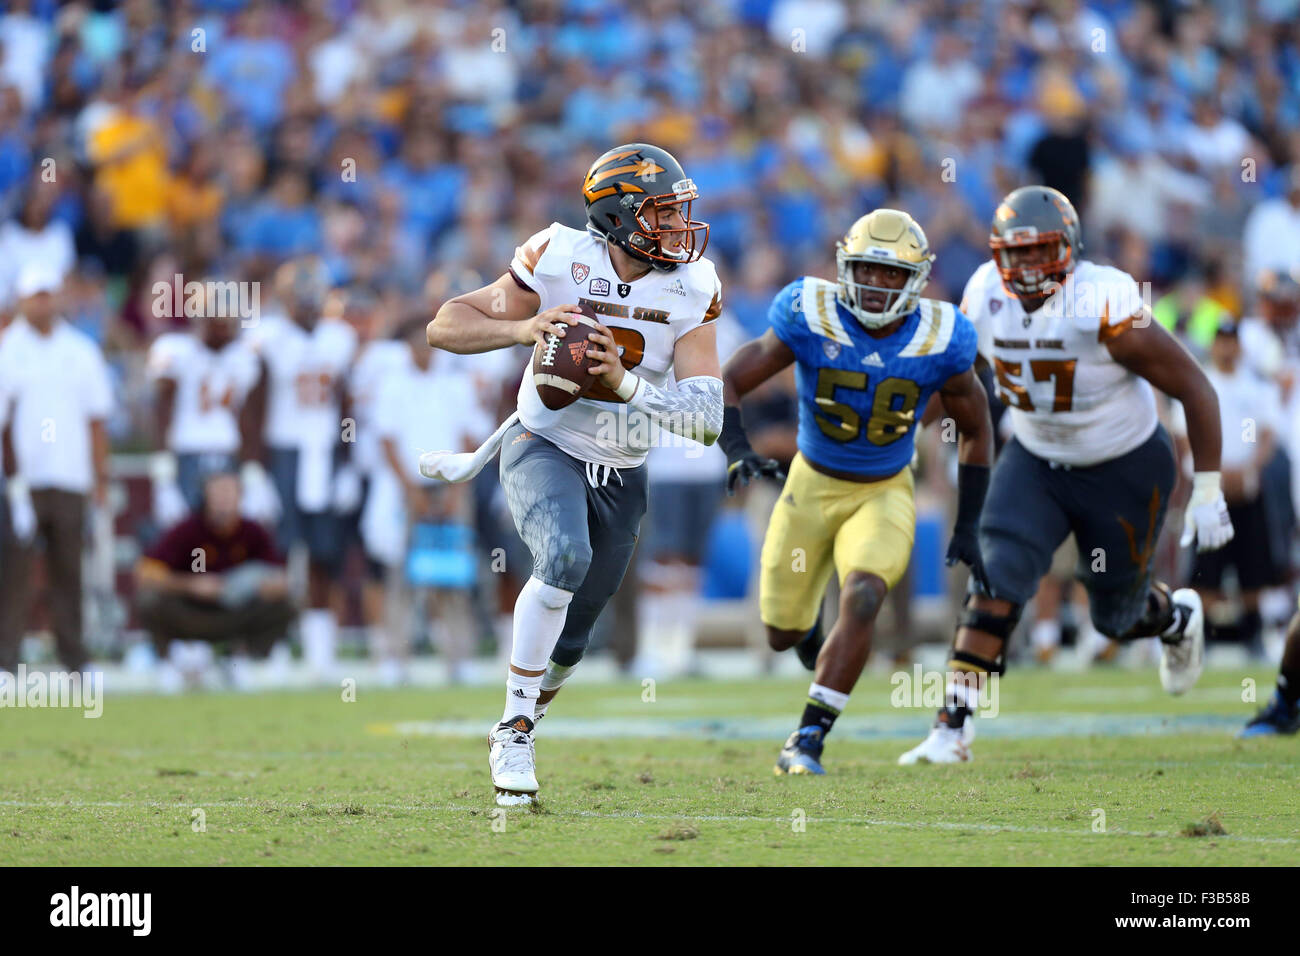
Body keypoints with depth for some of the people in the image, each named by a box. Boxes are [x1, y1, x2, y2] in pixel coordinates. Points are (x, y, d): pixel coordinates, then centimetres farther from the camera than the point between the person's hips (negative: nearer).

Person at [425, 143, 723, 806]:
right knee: (565, 555, -34)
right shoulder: (559, 261, -17)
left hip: (622, 476, 4)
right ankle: (515, 731, -24)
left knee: (567, 643, 11)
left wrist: (624, 381, -30)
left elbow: (706, 416, -15)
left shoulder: (690, 291, -10)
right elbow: (445, 326, -12)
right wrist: (522, 328, -30)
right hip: (546, 448, -4)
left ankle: (516, 731, 42)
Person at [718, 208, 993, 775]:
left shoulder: (939, 342, -16)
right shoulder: (811, 320, -20)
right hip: (812, 486, 1)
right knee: (782, 634, 8)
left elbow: (976, 430, 1)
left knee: (862, 600, -28)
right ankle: (807, 622, 48)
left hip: (884, 494, -1)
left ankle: (808, 742, -21)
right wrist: (737, 451, -34)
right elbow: (726, 383, -15)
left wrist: (967, 528, -1)